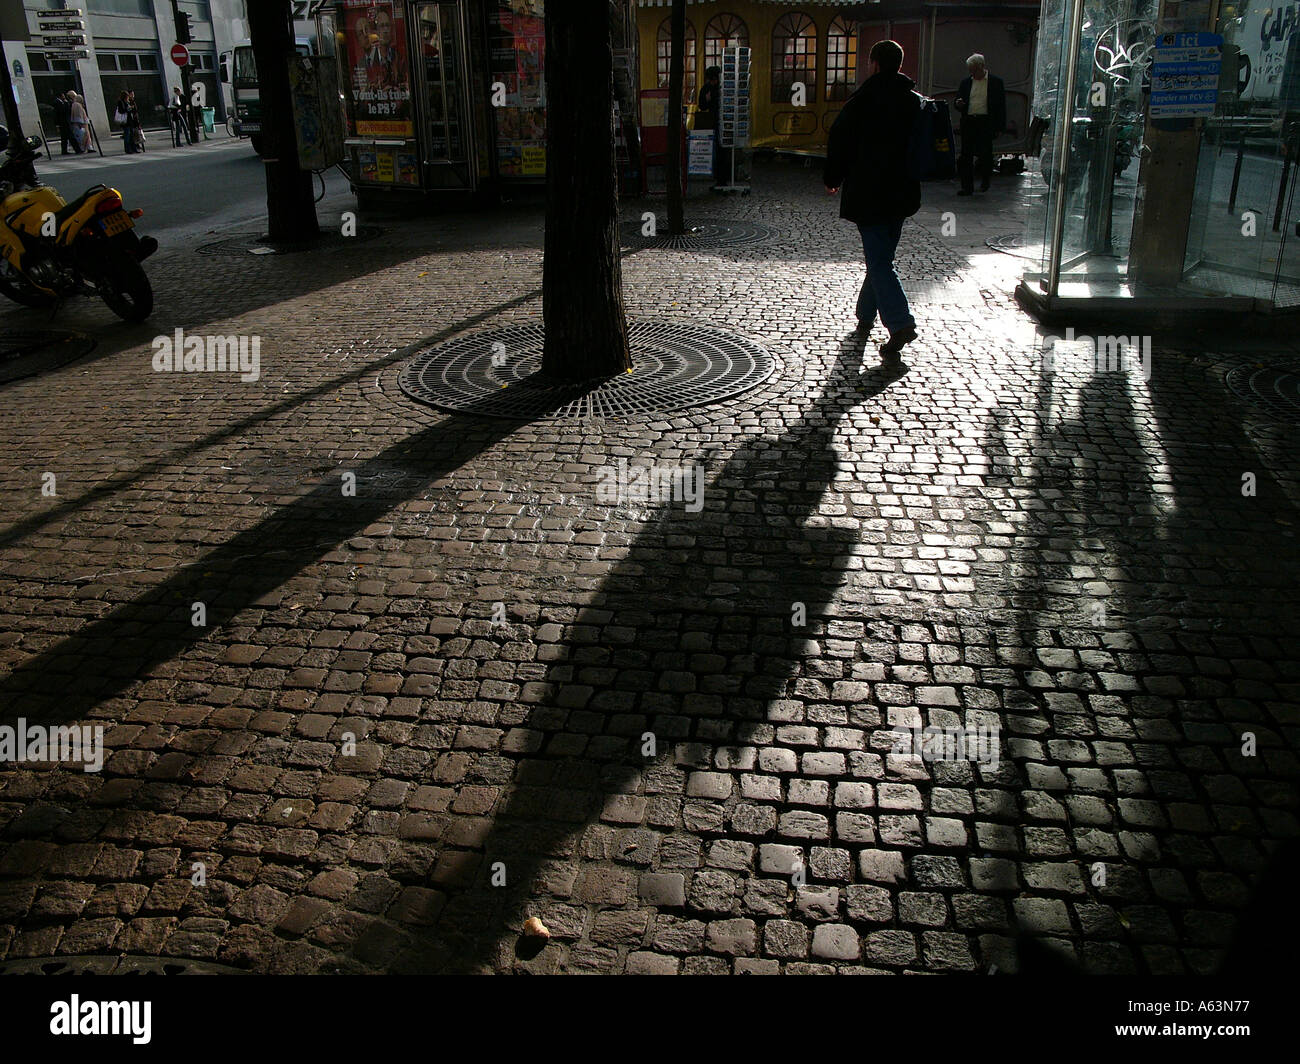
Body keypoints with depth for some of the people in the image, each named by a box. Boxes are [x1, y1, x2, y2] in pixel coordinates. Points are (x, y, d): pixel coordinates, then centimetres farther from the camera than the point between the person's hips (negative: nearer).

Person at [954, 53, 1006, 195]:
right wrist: (958, 103, -8)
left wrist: (999, 127, -4)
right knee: (966, 154, -2)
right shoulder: (965, 82, 12)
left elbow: (1001, 105, 2)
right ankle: (967, 186, 2)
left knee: (985, 153, 1)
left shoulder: (996, 82, 2)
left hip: (986, 123, -3)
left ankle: (985, 181, 24)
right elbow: (957, 100, 19)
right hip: (968, 122, 3)